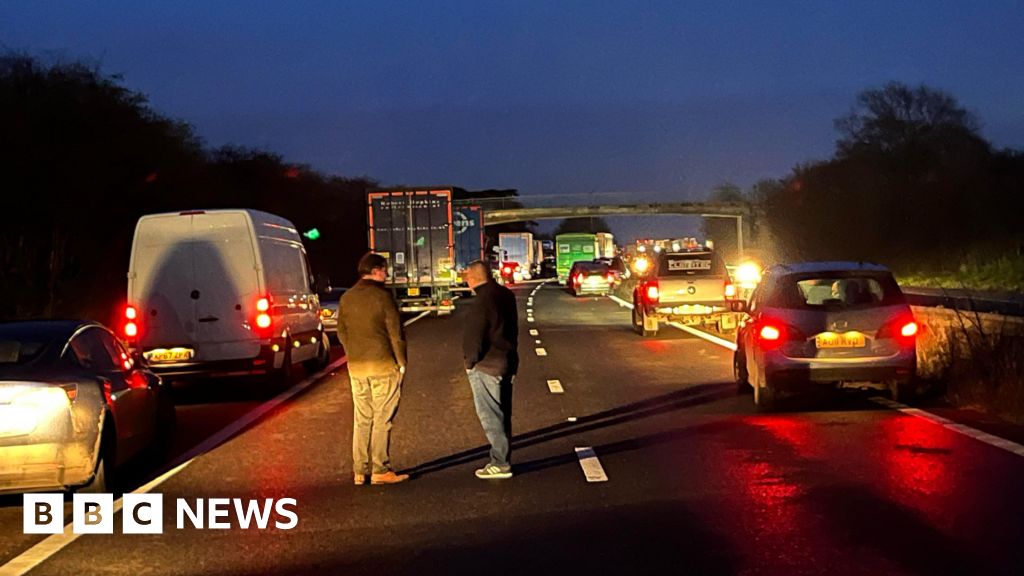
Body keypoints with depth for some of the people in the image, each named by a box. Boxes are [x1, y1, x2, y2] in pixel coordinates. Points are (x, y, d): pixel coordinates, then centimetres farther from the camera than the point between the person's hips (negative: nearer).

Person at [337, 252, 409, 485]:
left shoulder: (346, 298, 8)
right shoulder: (382, 296, -10)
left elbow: (342, 332, 14)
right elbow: (396, 333, -10)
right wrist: (401, 362, -2)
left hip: (356, 367, 6)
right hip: (383, 365, -6)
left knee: (361, 420, 10)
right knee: (382, 419, -1)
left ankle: (360, 471, 11)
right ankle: (380, 470, 0)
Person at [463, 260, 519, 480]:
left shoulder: (482, 301, -21)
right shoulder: (506, 295, 7)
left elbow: (475, 336, -19)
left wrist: (470, 361, -6)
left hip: (486, 367, -9)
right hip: (507, 363, 9)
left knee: (490, 416, -3)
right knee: (502, 414, 16)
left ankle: (500, 464, -1)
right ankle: (502, 459, 23)